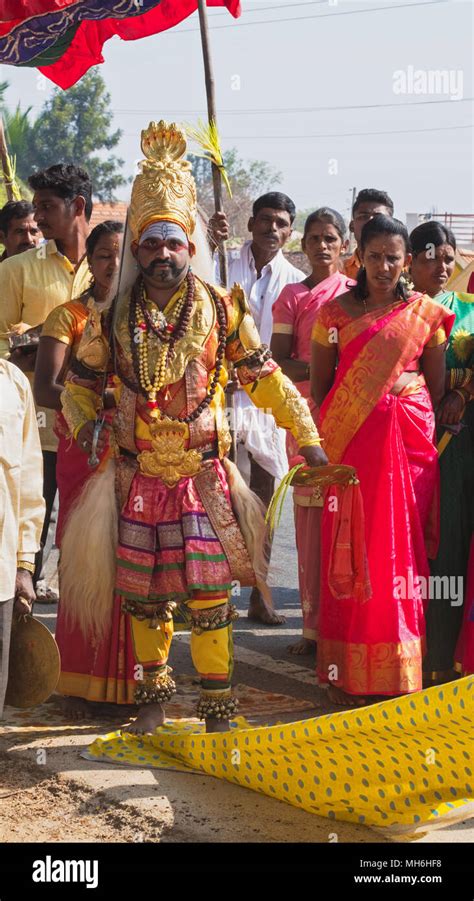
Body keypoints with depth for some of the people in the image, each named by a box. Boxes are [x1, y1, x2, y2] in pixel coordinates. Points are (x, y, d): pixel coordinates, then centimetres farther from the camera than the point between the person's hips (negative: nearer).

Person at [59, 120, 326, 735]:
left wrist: (306, 436, 2)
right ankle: (151, 698, 23)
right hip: (139, 480, 2)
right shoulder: (116, 316, 3)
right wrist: (83, 425, -5)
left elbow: (265, 378, 5)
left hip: (203, 477, -2)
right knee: (142, 593, 7)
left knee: (208, 592, -5)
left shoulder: (221, 310, -1)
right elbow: (81, 381, 14)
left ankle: (217, 705, 5)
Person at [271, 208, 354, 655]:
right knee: (310, 511, -1)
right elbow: (278, 362, 3)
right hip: (306, 410, 0)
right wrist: (317, 367, -15)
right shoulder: (293, 295, 9)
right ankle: (314, 624, 5)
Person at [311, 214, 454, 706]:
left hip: (408, 439, 1)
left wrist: (433, 434, 2)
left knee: (402, 548, 2)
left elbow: (437, 384, 10)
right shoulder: (335, 311, 5)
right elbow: (319, 384, 6)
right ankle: (349, 670, 5)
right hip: (352, 439, -1)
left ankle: (399, 669, 10)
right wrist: (328, 438, -3)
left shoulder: (426, 312, 7)